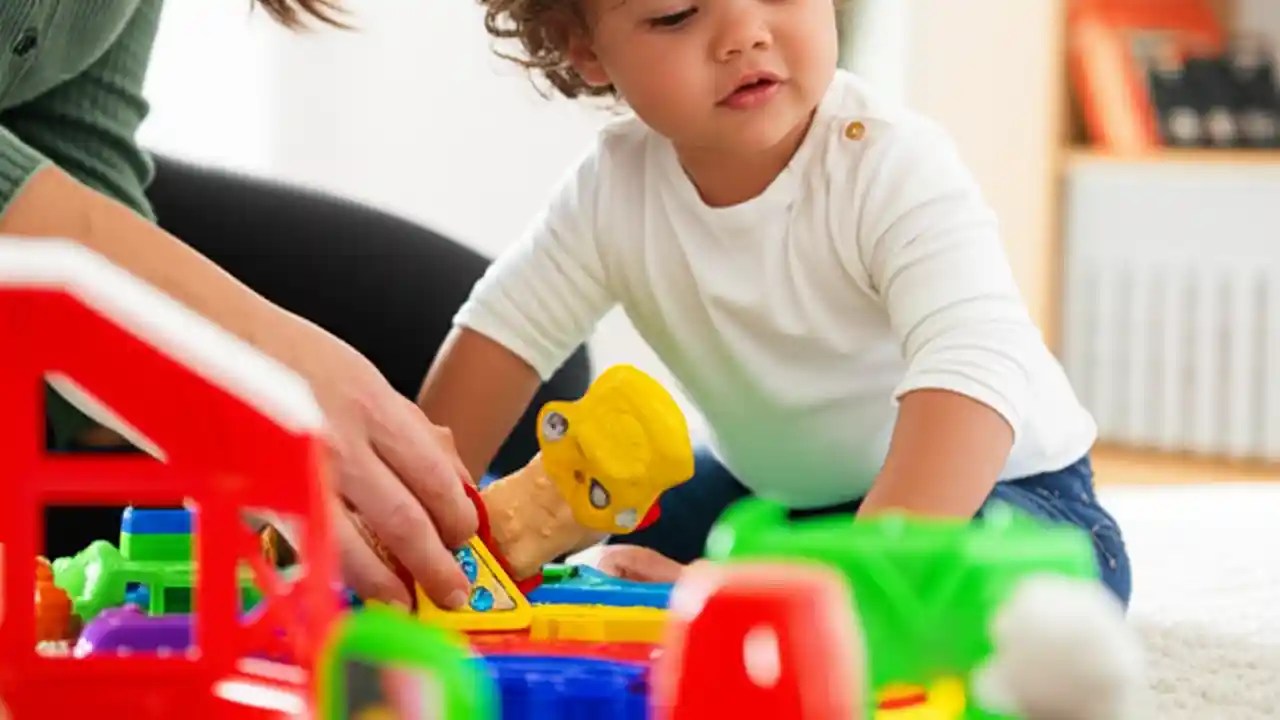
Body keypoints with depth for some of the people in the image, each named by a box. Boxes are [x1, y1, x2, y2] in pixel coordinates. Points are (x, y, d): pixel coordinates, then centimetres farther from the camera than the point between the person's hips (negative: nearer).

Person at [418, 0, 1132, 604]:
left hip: (989, 486, -6)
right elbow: (503, 333, -4)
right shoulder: (612, 188, -13)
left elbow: (971, 378, -44)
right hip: (767, 488, 6)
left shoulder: (895, 167, -31)